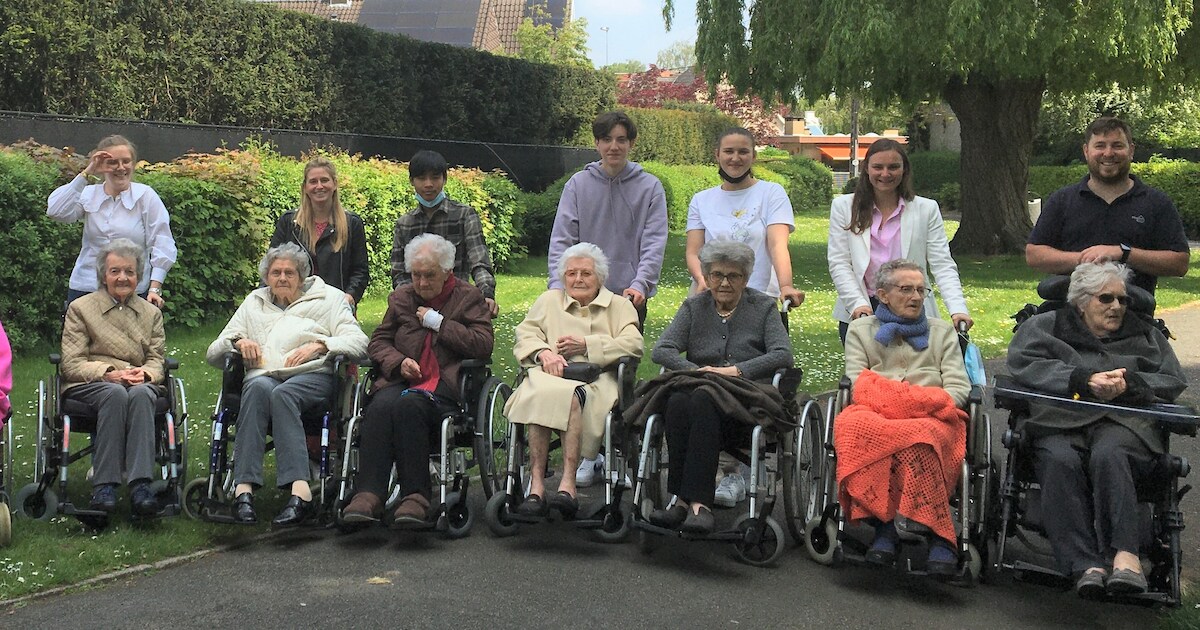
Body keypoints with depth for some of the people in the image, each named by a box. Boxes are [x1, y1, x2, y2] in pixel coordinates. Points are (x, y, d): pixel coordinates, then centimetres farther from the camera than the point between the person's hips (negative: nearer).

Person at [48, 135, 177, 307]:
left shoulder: (145, 196, 1)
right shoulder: (88, 194, 8)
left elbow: (162, 244, -1)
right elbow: (55, 211, -10)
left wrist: (155, 288, -8)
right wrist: (86, 173, -10)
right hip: (84, 289, 2)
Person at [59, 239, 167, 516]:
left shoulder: (151, 313, 21)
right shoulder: (80, 308, 12)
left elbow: (158, 359, 13)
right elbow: (71, 364, 2)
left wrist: (144, 373, -13)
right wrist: (109, 373, -16)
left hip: (140, 383, 2)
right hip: (88, 384, -2)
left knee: (141, 394, -36)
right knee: (115, 394, -38)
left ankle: (140, 484, -47)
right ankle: (104, 486, -41)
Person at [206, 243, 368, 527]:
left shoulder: (330, 298, 20)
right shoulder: (254, 302, 29)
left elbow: (358, 343, 6)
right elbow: (213, 353, 25)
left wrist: (319, 345, -9)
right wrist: (238, 342, 4)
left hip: (313, 376, -2)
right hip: (263, 374, 2)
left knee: (282, 393, -37)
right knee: (258, 388, -36)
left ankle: (299, 491, -50)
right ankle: (243, 488, -47)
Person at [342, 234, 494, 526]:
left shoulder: (469, 298, 11)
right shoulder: (400, 298, 22)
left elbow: (483, 345, -3)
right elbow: (378, 341, 22)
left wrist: (438, 322, -3)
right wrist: (398, 362, 0)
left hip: (445, 385, -3)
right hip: (402, 380, 4)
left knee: (407, 404, -37)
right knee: (380, 407, -33)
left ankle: (415, 496, -34)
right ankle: (368, 494, -40)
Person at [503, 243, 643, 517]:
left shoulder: (619, 306, 23)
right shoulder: (549, 300, 31)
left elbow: (633, 344, 4)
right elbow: (525, 335, 16)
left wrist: (586, 344, -4)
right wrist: (543, 352, -7)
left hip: (596, 379, -1)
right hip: (550, 374, 2)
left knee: (573, 396, -39)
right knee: (540, 393, -37)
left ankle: (567, 484, -45)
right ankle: (535, 485, -42)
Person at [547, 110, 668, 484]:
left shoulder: (649, 187, 5)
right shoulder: (578, 185, 6)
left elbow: (654, 242, -3)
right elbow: (561, 239, 0)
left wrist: (640, 284, -19)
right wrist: (559, 284, -14)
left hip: (629, 296, 0)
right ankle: (586, 454, 6)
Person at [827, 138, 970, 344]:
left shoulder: (927, 209, 6)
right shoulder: (844, 207, 7)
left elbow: (942, 266, 0)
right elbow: (838, 264, 1)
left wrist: (957, 309, -14)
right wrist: (858, 303, -13)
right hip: (858, 315, 1)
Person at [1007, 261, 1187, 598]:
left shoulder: (1145, 336, 30)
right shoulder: (1045, 325, 22)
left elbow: (1174, 381, 16)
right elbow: (1023, 364, 2)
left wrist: (1128, 382, -5)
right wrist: (1085, 380, -9)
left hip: (1122, 422, 1)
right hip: (1060, 421, -1)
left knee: (1108, 454, -37)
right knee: (1060, 462, -36)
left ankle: (1125, 554, -46)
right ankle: (1087, 566, -43)